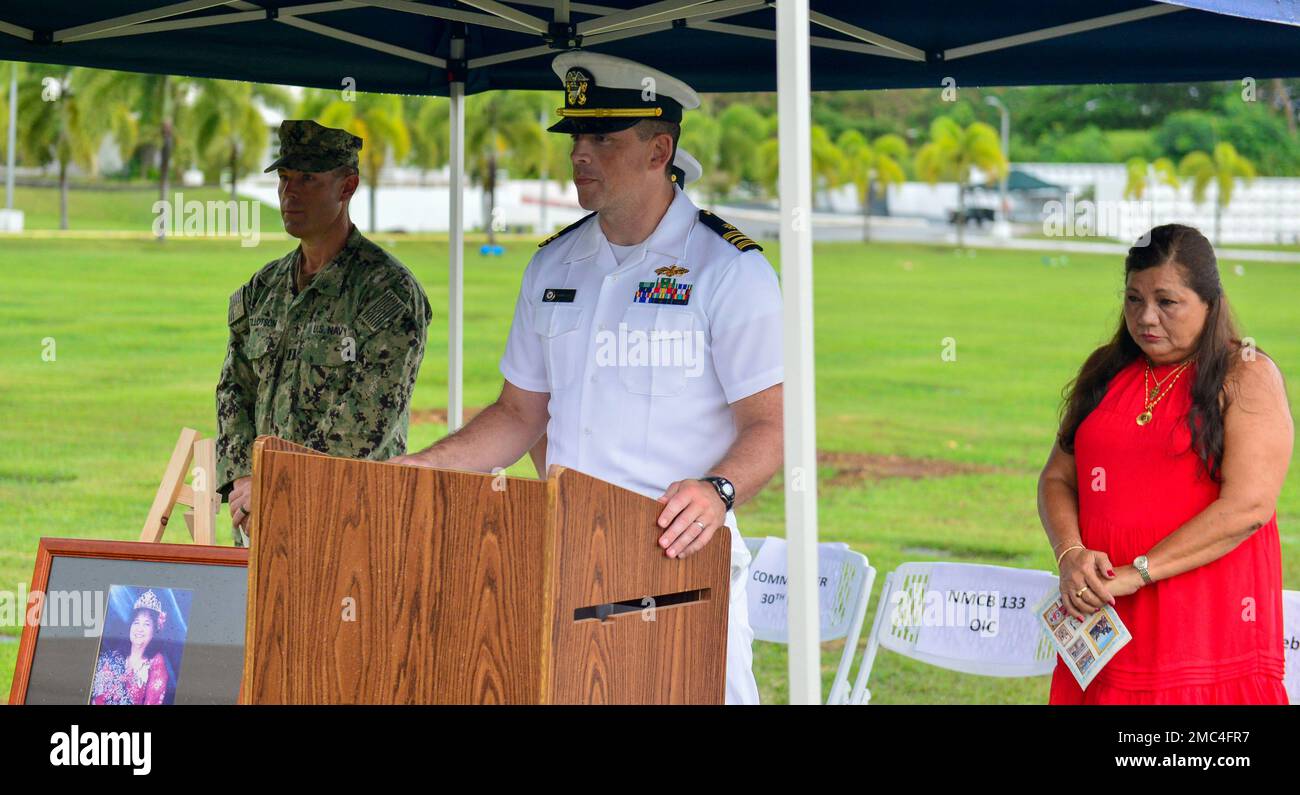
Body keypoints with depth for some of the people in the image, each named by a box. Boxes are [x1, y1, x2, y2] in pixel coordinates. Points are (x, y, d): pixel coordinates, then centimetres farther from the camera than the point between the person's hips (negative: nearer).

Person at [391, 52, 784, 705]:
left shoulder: (730, 270, -4)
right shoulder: (553, 266, 14)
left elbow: (769, 425, -7)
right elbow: (521, 414, 20)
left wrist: (717, 491, -25)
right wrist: (416, 470, 9)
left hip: (683, 556, -4)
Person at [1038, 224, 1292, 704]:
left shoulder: (1247, 377, -4)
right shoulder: (1106, 371, 13)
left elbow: (1248, 506, -15)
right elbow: (1057, 478, 11)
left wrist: (1135, 573, -18)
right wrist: (1071, 555, -10)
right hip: (1104, 617, 4)